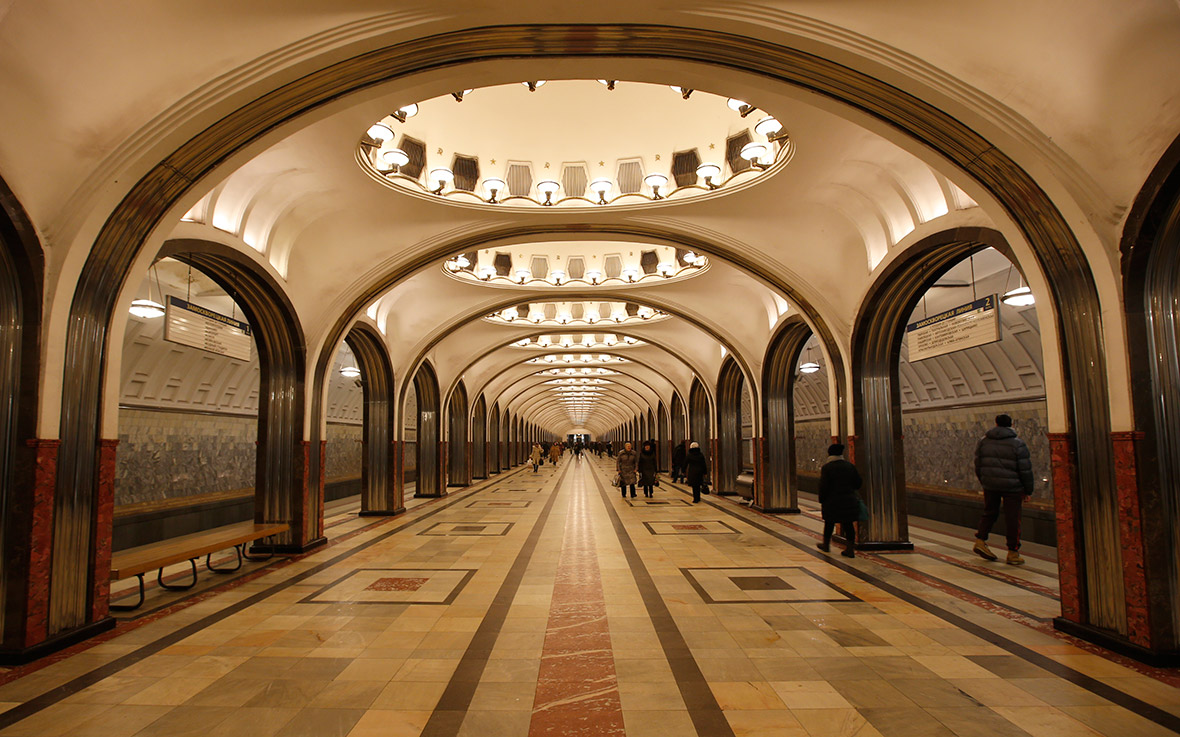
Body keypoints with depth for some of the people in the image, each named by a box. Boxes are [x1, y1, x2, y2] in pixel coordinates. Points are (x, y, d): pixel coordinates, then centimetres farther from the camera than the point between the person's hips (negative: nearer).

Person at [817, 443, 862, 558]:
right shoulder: (850, 466, 4)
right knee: (848, 524, 5)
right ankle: (850, 549, 2)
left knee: (829, 523, 13)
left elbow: (823, 487, -13)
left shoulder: (826, 468, -10)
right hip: (849, 501, 3)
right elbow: (858, 484, 9)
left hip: (832, 502, -3)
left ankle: (826, 545, 29)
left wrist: (821, 501, -3)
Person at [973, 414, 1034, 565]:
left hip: (990, 485, 3)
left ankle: (980, 539, 5)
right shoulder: (1017, 444, -7)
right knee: (1012, 518, 4)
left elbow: (978, 465, 10)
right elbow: (1025, 470, -6)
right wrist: (1028, 490, 3)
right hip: (1011, 486, -3)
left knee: (989, 512, 17)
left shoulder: (983, 441, 4)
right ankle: (1013, 553, 9)